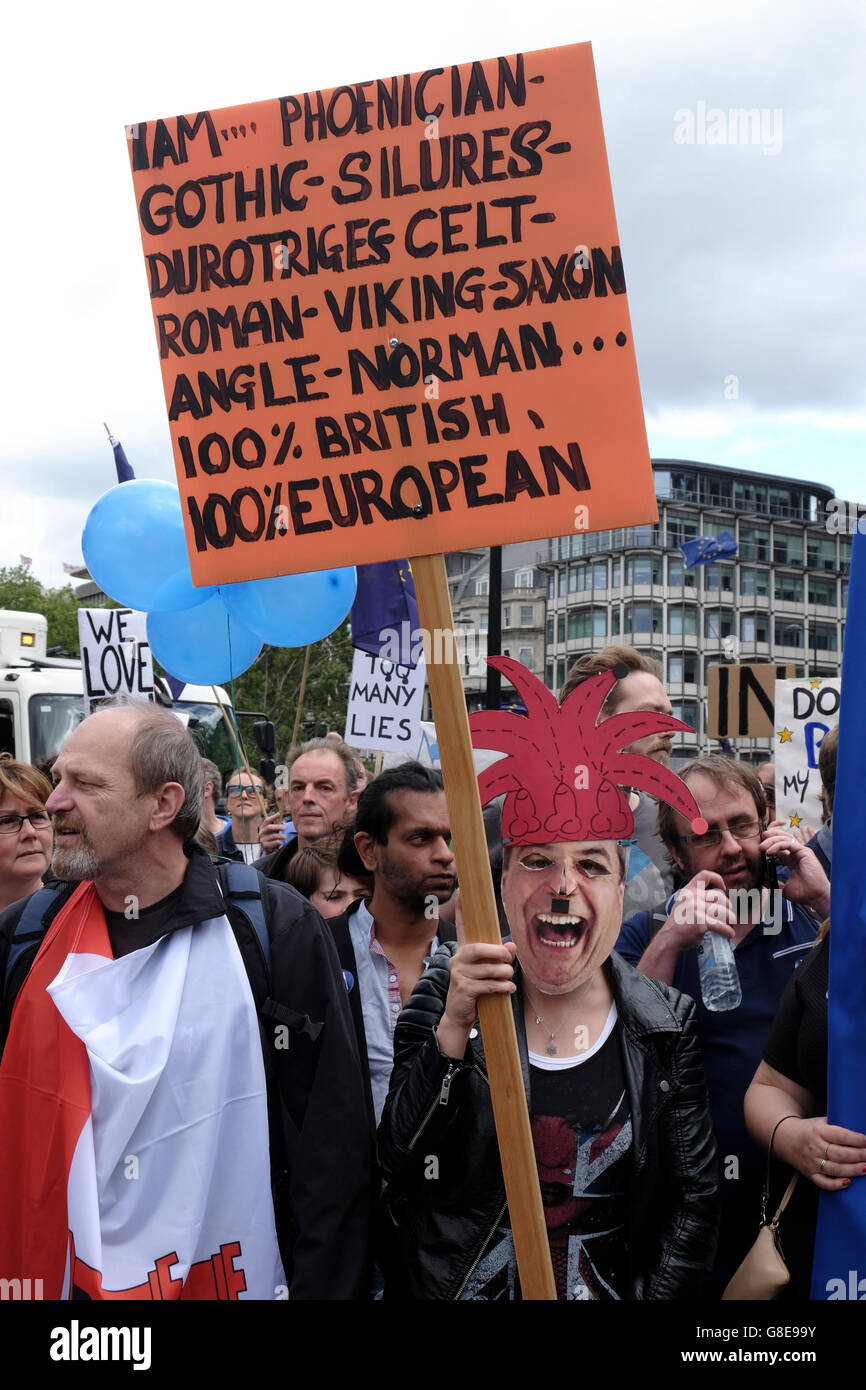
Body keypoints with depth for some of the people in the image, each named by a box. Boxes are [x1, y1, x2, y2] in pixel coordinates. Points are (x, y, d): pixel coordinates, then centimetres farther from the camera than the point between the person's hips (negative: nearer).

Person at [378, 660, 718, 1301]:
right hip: (450, 1284, -1)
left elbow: (695, 1201, -4)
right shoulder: (446, 995, -11)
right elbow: (401, 1160, -18)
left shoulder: (667, 1024, -9)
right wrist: (454, 1028, -28)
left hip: (607, 1286, 1)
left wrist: (655, 1294, -14)